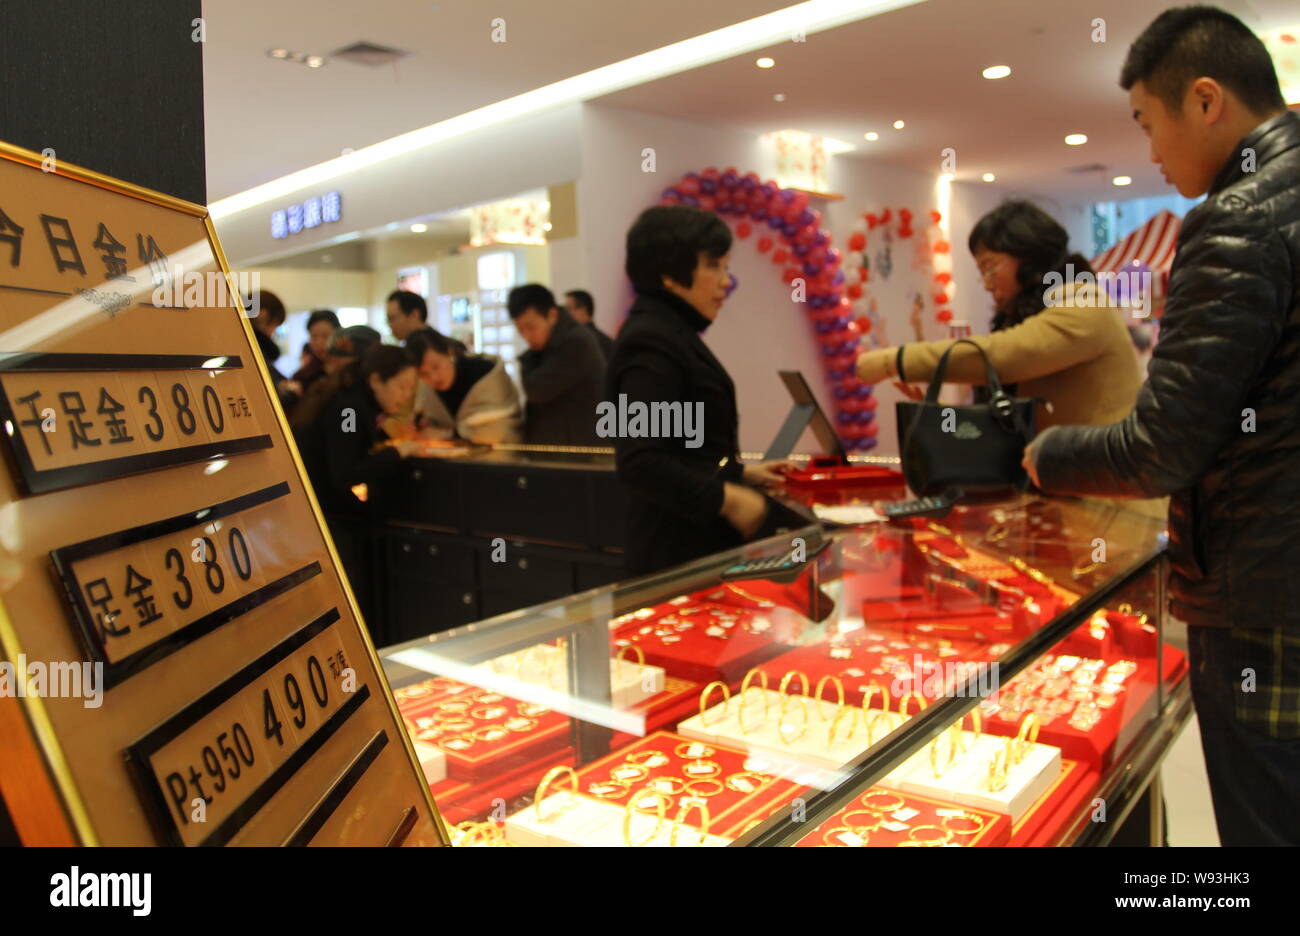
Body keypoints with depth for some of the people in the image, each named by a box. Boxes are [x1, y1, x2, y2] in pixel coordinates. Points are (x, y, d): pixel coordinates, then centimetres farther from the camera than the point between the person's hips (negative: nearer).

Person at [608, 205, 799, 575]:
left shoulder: (674, 334, 14)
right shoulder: (650, 344, -18)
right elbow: (640, 464, -26)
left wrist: (741, 474, 17)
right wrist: (728, 499, -21)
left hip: (705, 541, 10)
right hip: (680, 553, -10)